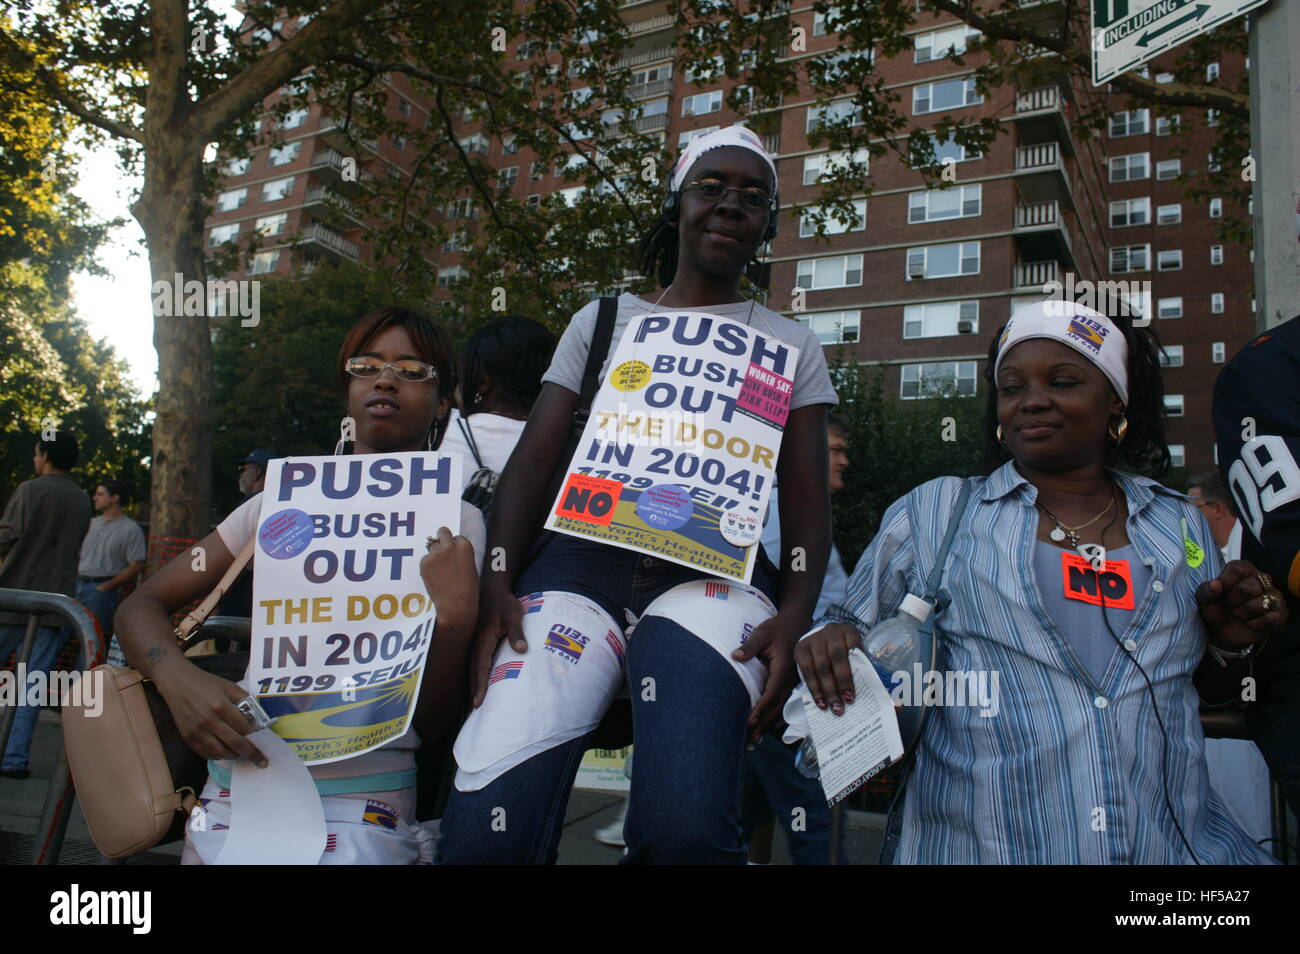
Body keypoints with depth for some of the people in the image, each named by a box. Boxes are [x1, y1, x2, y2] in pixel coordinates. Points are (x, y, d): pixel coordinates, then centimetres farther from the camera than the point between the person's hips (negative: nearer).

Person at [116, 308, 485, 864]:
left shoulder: (456, 525, 0)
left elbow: (432, 724, -2)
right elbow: (142, 604, 9)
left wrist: (455, 619, -21)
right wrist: (179, 679, -12)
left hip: (362, 800, -2)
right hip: (241, 777, 3)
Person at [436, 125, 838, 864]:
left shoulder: (790, 345, 19)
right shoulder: (603, 320, 21)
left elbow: (808, 500, 11)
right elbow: (534, 461, 12)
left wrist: (795, 618, -9)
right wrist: (499, 583, -5)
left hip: (712, 572, -1)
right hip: (580, 559, 1)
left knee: (685, 828, -28)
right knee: (482, 833, -19)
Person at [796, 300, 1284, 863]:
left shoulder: (1180, 525, 16)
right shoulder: (931, 514, 8)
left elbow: (1215, 691, 25)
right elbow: (851, 639, 10)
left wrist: (1228, 645, 5)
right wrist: (826, 645, -12)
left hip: (1174, 842, 4)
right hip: (977, 843, -4)